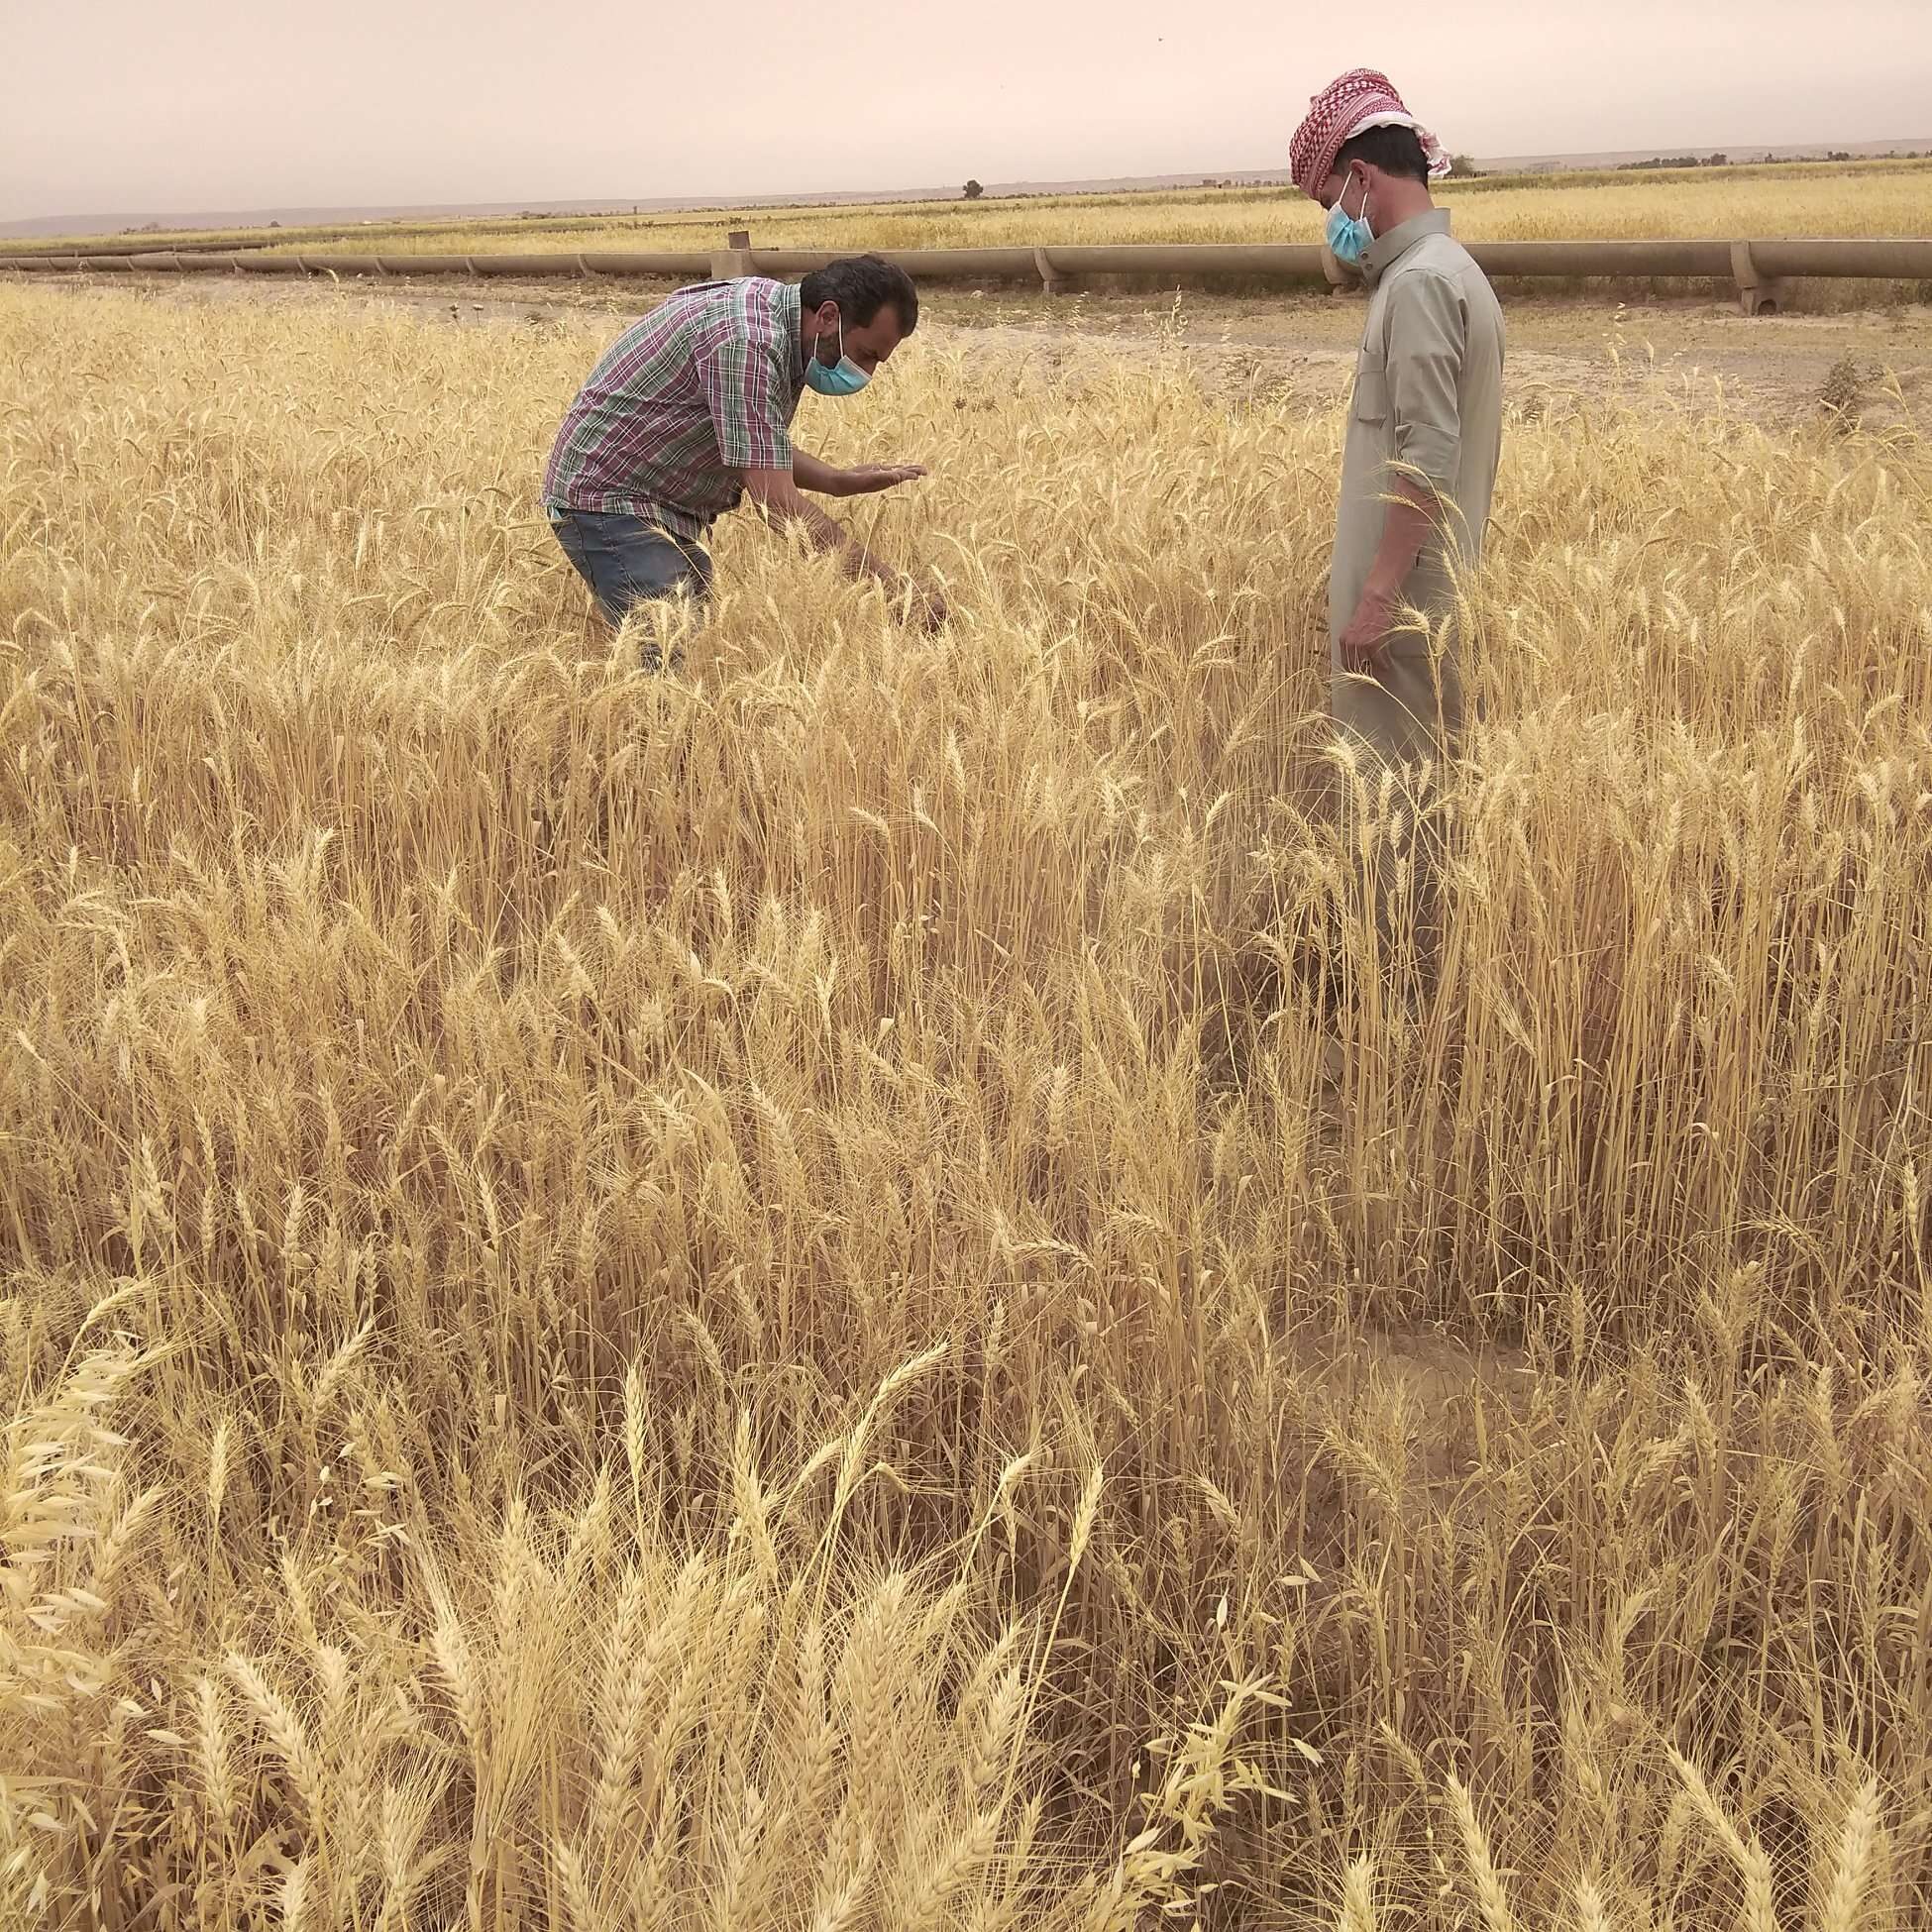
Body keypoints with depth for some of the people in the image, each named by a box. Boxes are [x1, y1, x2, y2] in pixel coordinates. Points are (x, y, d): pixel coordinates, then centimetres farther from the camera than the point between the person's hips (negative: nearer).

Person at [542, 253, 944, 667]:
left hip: (674, 508, 10)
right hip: (610, 498, -10)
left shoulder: (774, 305, 3)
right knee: (668, 661, -19)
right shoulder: (746, 343, -27)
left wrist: (843, 482, 0)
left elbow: (758, 444, 16)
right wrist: (892, 584, -31)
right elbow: (776, 502, -31)